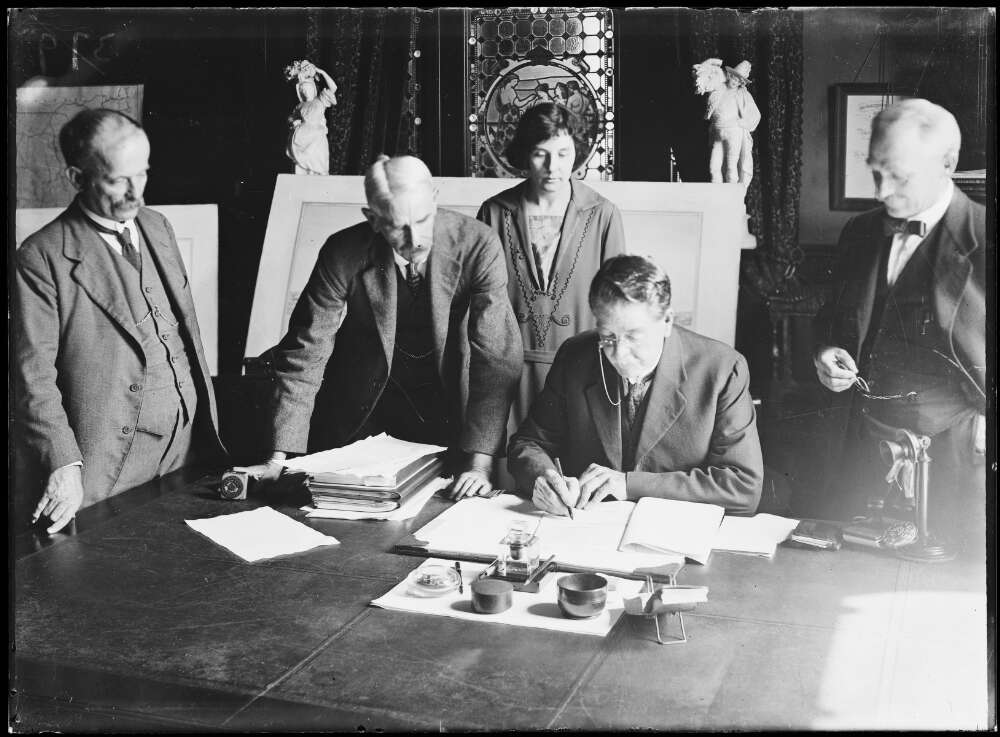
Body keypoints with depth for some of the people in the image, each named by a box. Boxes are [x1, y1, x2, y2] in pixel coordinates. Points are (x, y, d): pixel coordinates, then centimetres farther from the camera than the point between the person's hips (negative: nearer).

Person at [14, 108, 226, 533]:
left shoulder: (158, 228, 11)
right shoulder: (42, 257, -9)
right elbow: (34, 374, -12)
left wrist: (210, 426, 13)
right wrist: (64, 465, -22)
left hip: (190, 448, 6)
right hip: (110, 466, -5)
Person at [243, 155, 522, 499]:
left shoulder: (477, 245, -23)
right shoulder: (343, 255, -20)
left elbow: (497, 355, -24)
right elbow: (305, 354, -16)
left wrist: (481, 462, -31)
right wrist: (279, 458, -20)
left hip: (447, 404, 0)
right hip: (360, 410, 1)